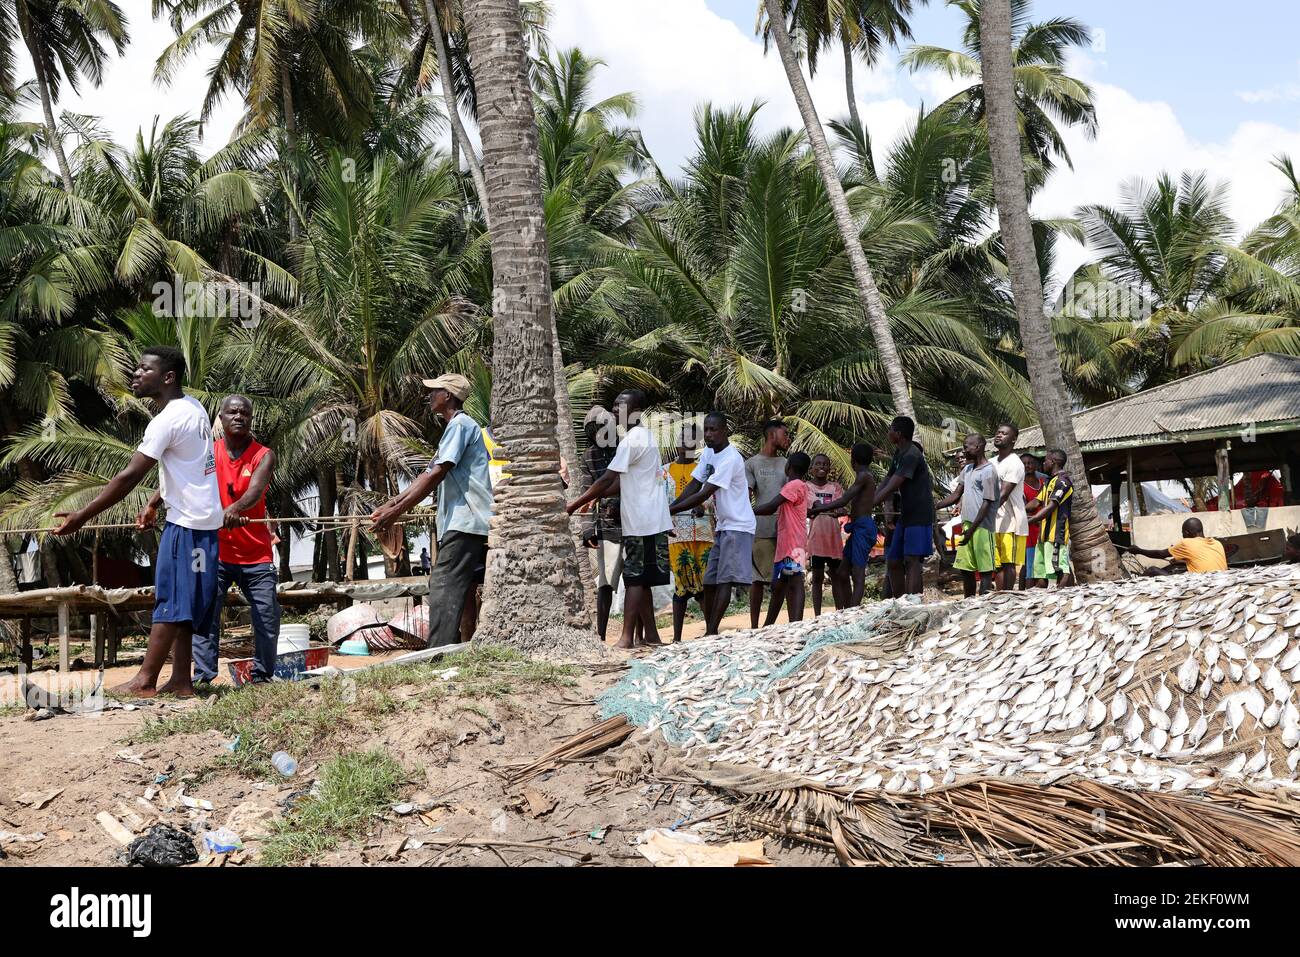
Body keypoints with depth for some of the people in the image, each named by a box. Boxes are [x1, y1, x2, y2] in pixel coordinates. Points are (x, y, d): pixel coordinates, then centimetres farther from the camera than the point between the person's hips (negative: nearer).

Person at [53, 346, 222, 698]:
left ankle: (144, 681, -2)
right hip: (202, 518, 9)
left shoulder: (167, 419, -18)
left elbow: (129, 477, -20)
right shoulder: (193, 407, 9)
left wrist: (82, 516, -17)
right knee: (180, 602, 10)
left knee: (170, 600, -6)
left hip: (186, 522, -9)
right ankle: (181, 680, 11)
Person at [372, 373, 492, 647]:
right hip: (469, 522, 10)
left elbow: (437, 475, -17)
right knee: (465, 589, 10)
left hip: (465, 521, -10)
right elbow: (428, 474, 22)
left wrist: (397, 511, -17)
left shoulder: (459, 425, -8)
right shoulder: (457, 427, 24)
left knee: (443, 587, -15)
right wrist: (392, 502, 15)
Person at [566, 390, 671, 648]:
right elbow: (621, 481, 19)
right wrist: (594, 498, 11)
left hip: (641, 522, -9)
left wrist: (574, 505, -11)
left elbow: (608, 479, -16)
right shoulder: (645, 436, 17)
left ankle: (627, 638, -9)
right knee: (641, 580, 12)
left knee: (634, 580, -9)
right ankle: (651, 634, 16)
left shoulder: (632, 439, -13)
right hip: (650, 521, 9)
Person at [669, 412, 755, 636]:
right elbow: (693, 486, 6)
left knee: (724, 579, -13)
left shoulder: (730, 459, -21)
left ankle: (711, 632, -16)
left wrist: (669, 511, -22)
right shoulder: (708, 453, 8)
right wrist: (669, 508, -7)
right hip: (722, 526, 9)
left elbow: (703, 495, -24)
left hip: (738, 526, -9)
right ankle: (710, 630, 13)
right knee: (710, 580, 8)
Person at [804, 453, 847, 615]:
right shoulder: (807, 487, 3)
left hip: (834, 536, 3)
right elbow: (813, 507, -13)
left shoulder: (835, 487, 11)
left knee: (837, 575, 7)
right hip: (816, 536, -3)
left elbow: (841, 508, -3)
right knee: (817, 576, 1)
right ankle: (817, 615, 3)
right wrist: (832, 509, -32)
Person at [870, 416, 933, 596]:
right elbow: (885, 482, 13)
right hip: (906, 515, 10)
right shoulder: (899, 453, 14)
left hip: (919, 515, -10)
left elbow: (891, 488, -22)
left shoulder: (911, 455, -17)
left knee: (911, 561, -14)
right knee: (893, 561, 9)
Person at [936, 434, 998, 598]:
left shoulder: (989, 471, -11)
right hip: (968, 524, 9)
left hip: (982, 527, -9)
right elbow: (956, 495, 17)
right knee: (965, 569, 11)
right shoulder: (967, 469, 15)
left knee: (985, 569, -3)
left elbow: (987, 504, -15)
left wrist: (972, 530, -19)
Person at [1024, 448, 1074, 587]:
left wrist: (1029, 520, -23)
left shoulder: (1062, 481, -10)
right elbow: (1037, 502, 17)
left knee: (1061, 571, -13)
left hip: (1057, 533, -10)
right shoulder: (1049, 481, 21)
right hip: (1044, 533, 10)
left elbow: (1051, 507, -19)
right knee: (1041, 571, 11)